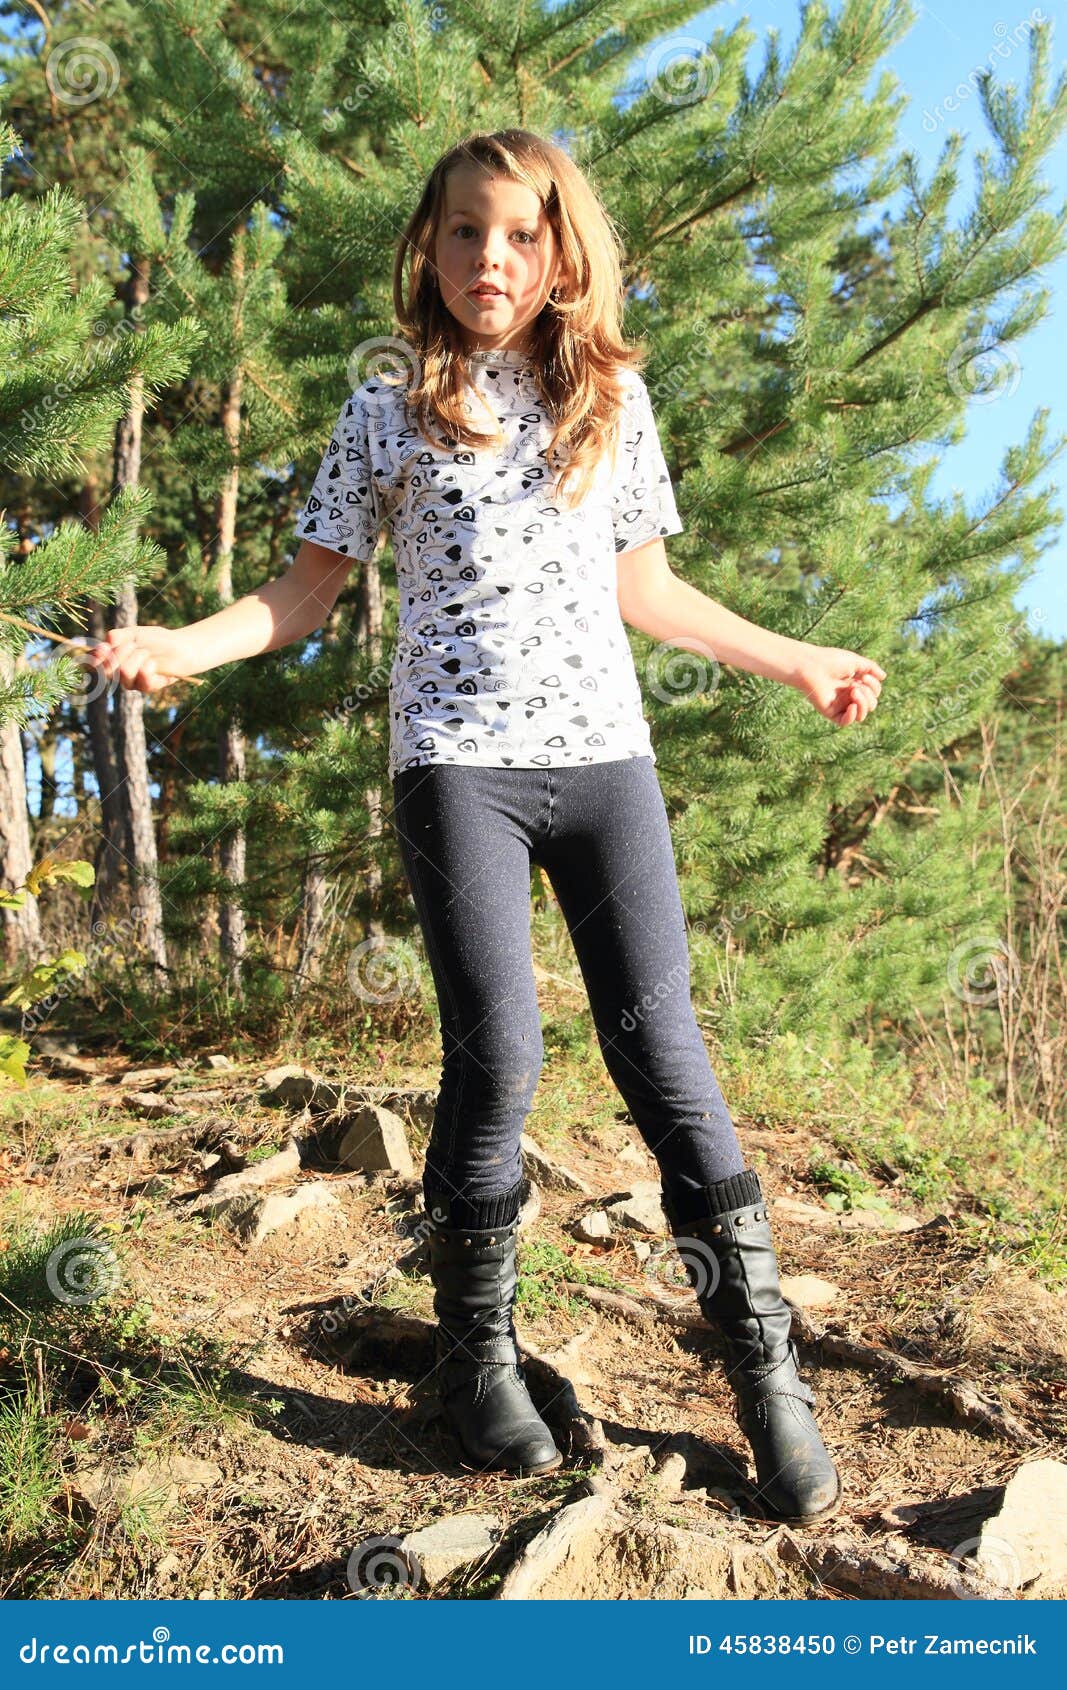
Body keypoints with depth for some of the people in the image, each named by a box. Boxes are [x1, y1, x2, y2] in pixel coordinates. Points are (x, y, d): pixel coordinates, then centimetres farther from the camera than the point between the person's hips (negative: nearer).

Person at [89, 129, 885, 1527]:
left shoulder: (614, 399, 14)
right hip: (457, 762, -2)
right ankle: (477, 1351, 13)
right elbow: (310, 588, 8)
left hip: (605, 752, 2)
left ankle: (761, 1351, 8)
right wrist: (184, 644, -8)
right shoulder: (389, 412, 7)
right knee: (497, 1055, -7)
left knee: (658, 1044, -3)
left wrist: (797, 662, 24)